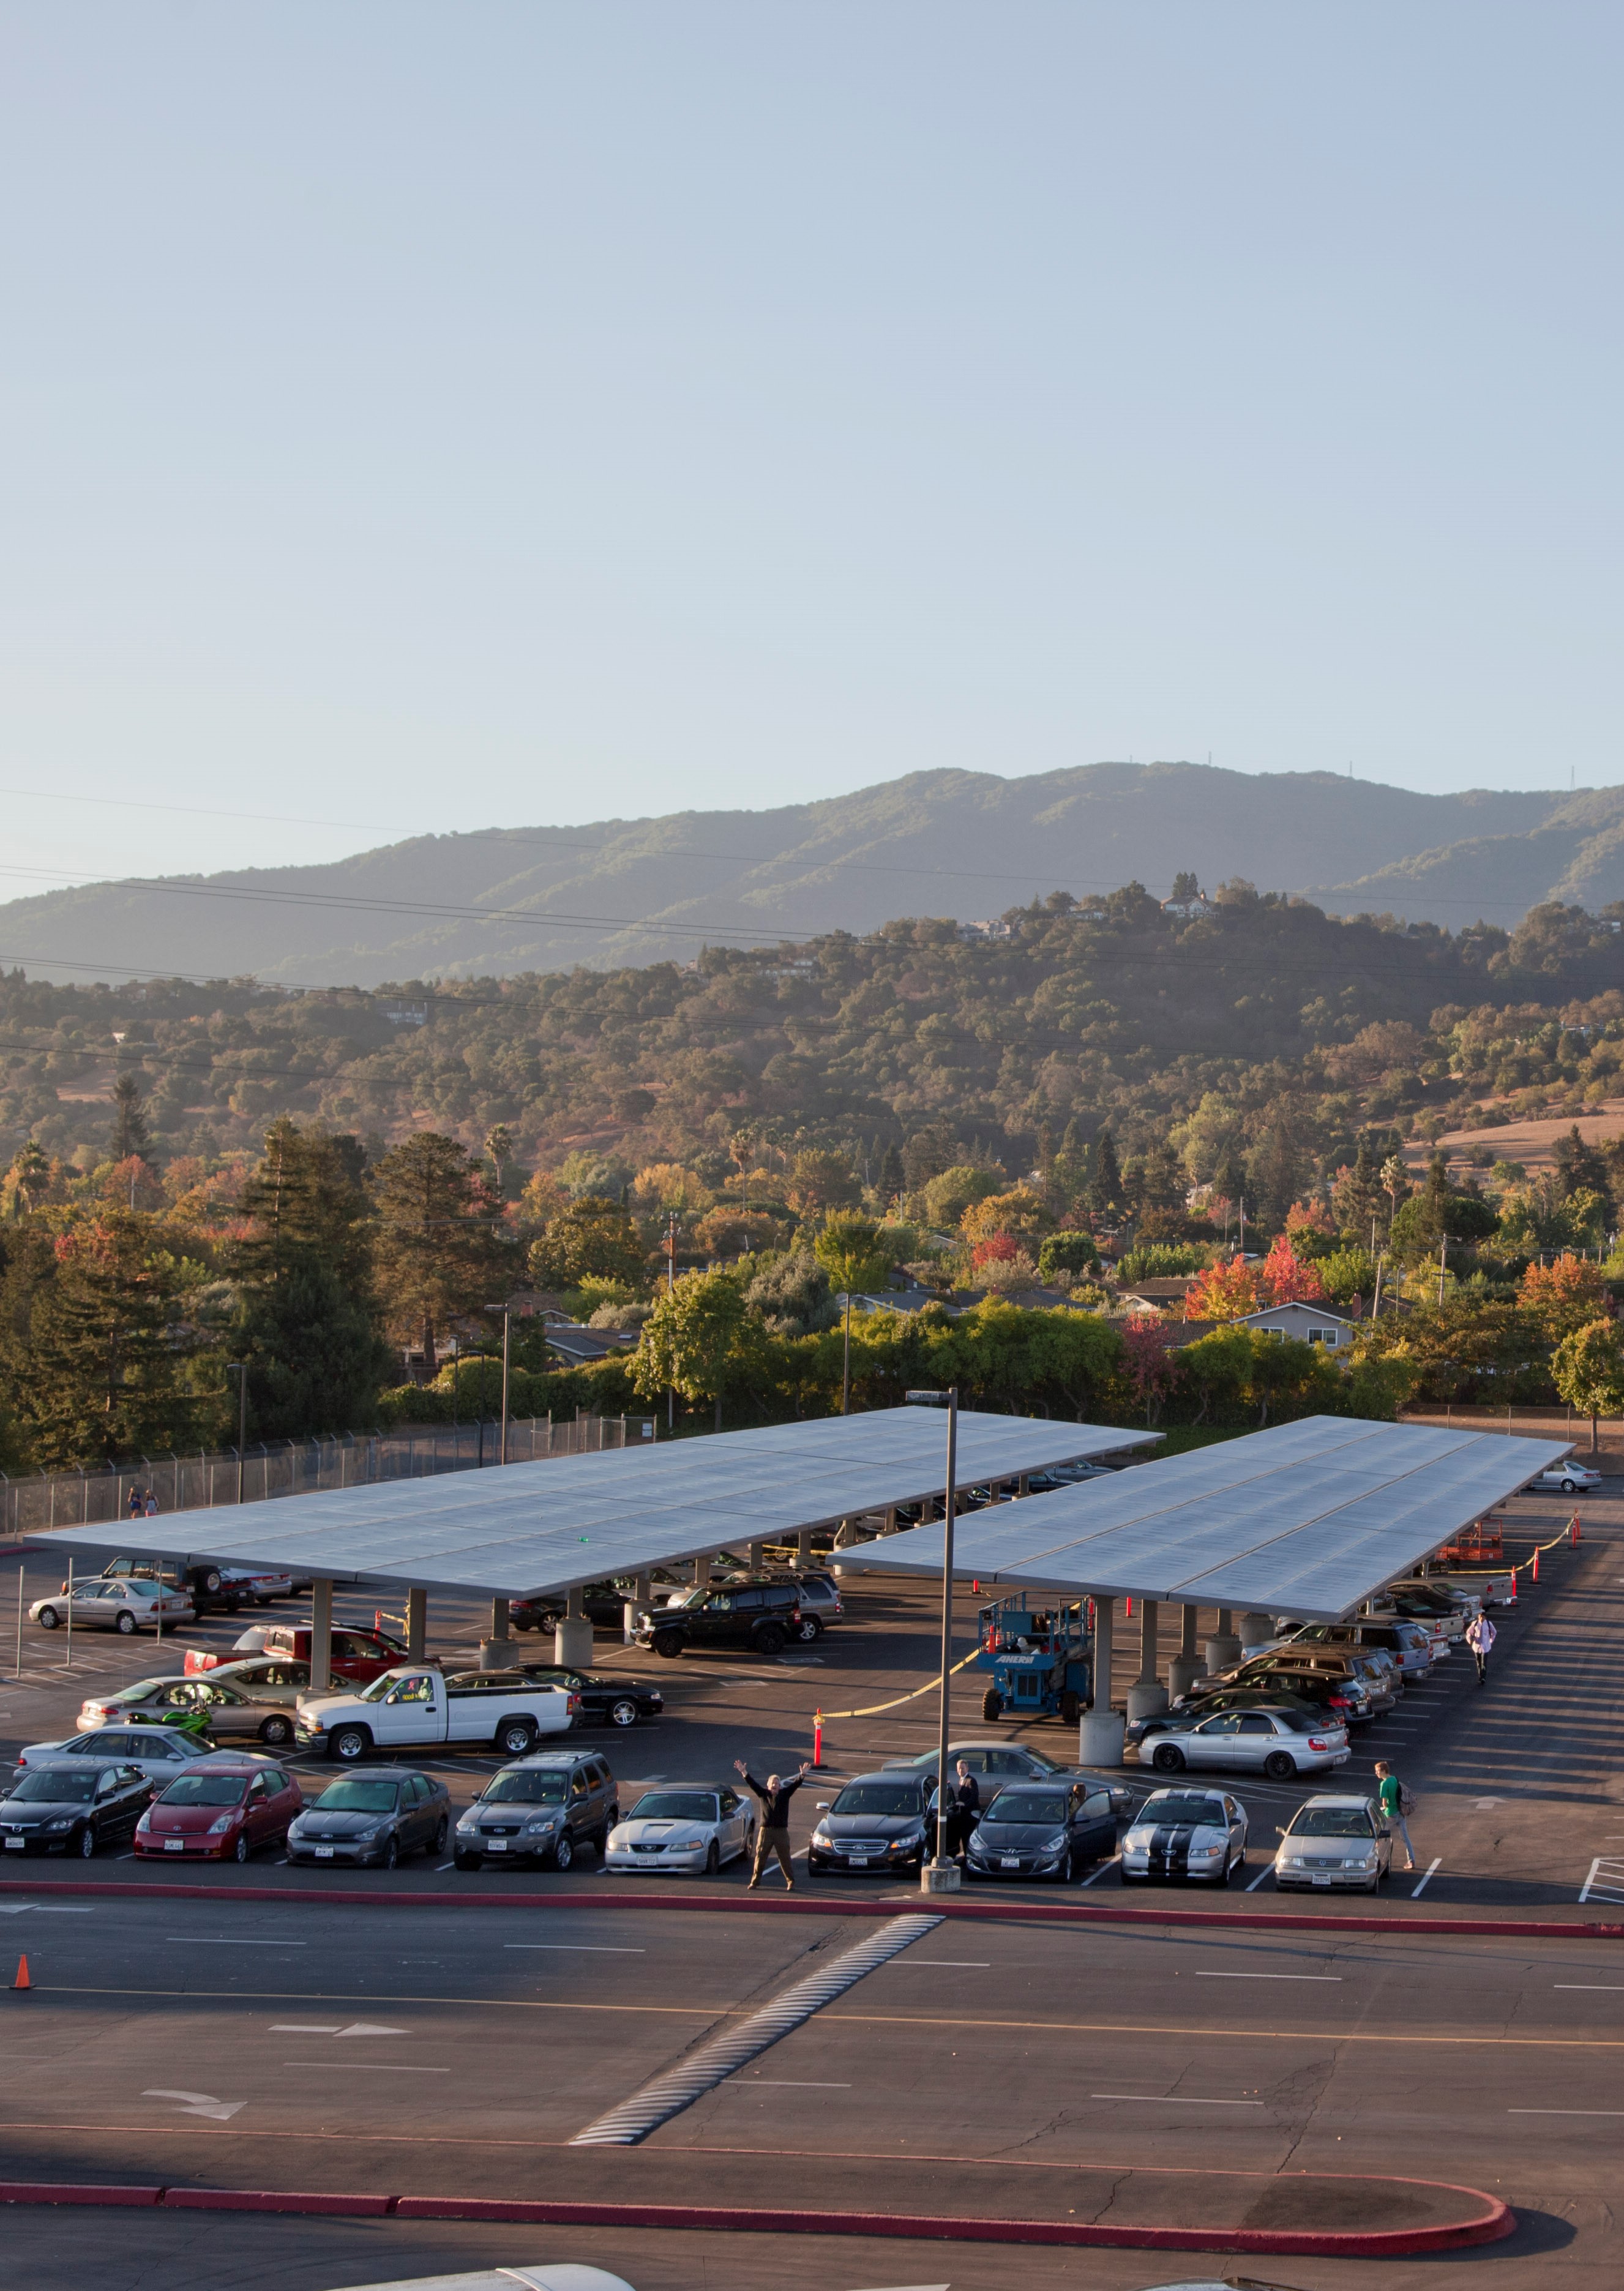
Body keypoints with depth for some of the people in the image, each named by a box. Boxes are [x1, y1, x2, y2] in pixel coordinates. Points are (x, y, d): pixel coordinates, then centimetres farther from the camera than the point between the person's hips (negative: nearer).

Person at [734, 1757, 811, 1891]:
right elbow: (753, 1784, -6)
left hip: (781, 1831, -1)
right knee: (760, 1857, 4)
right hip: (765, 1830, 1)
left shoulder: (785, 1794, 5)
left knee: (785, 1858, 3)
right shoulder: (763, 1794, 5)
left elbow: (795, 1784, -8)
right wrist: (744, 1773, -20)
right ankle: (755, 1882, 14)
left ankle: (791, 1883, 11)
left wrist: (802, 1775, -25)